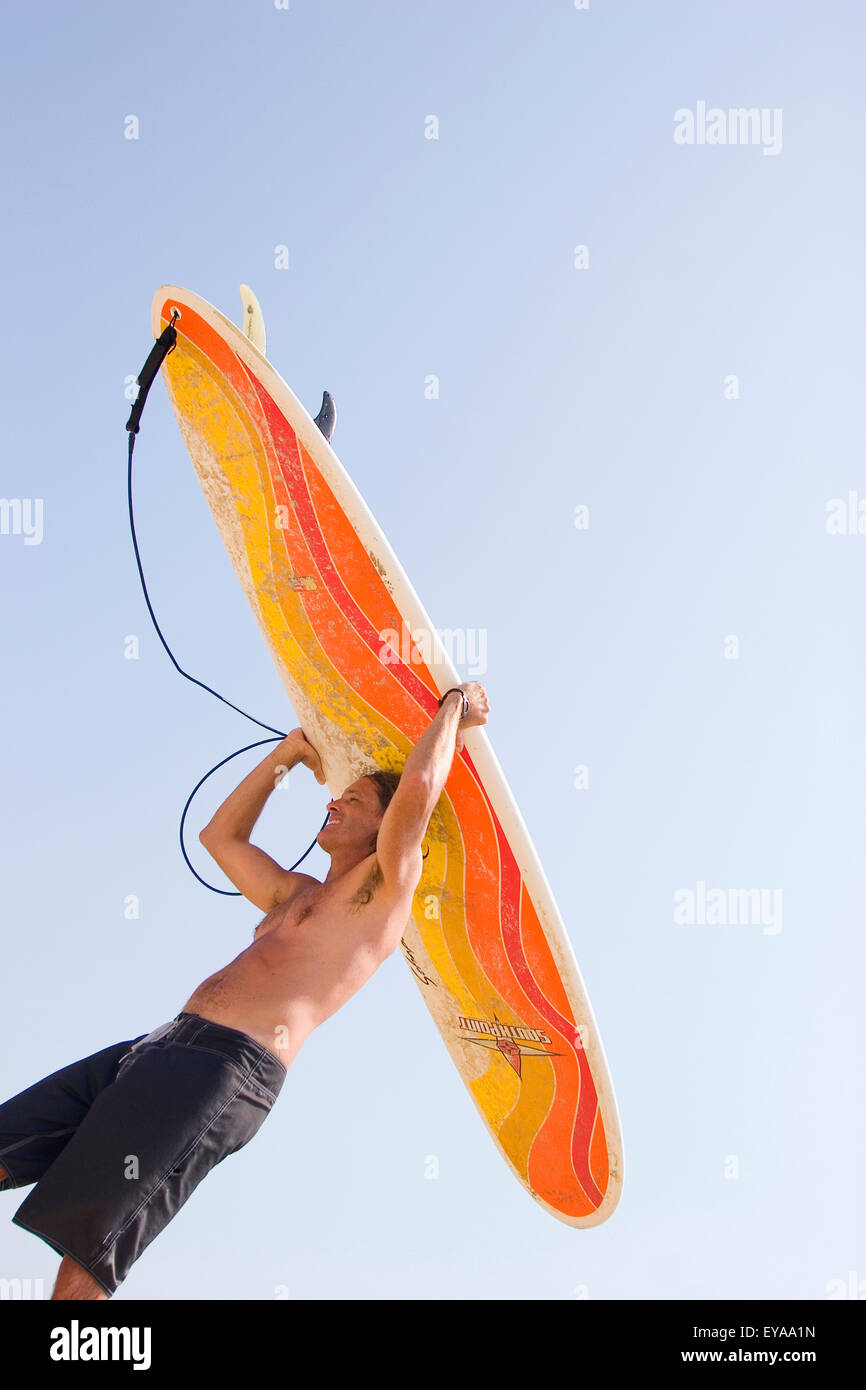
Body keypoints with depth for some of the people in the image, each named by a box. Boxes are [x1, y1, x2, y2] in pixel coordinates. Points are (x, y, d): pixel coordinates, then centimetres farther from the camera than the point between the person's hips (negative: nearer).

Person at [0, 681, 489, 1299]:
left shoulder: (383, 889, 6)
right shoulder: (295, 894, 31)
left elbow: (417, 788, -10)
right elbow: (220, 835, 44)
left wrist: (455, 707, 7)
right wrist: (292, 752, 39)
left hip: (232, 1066, -9)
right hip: (165, 1044, 9)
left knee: (84, 1254, -18)